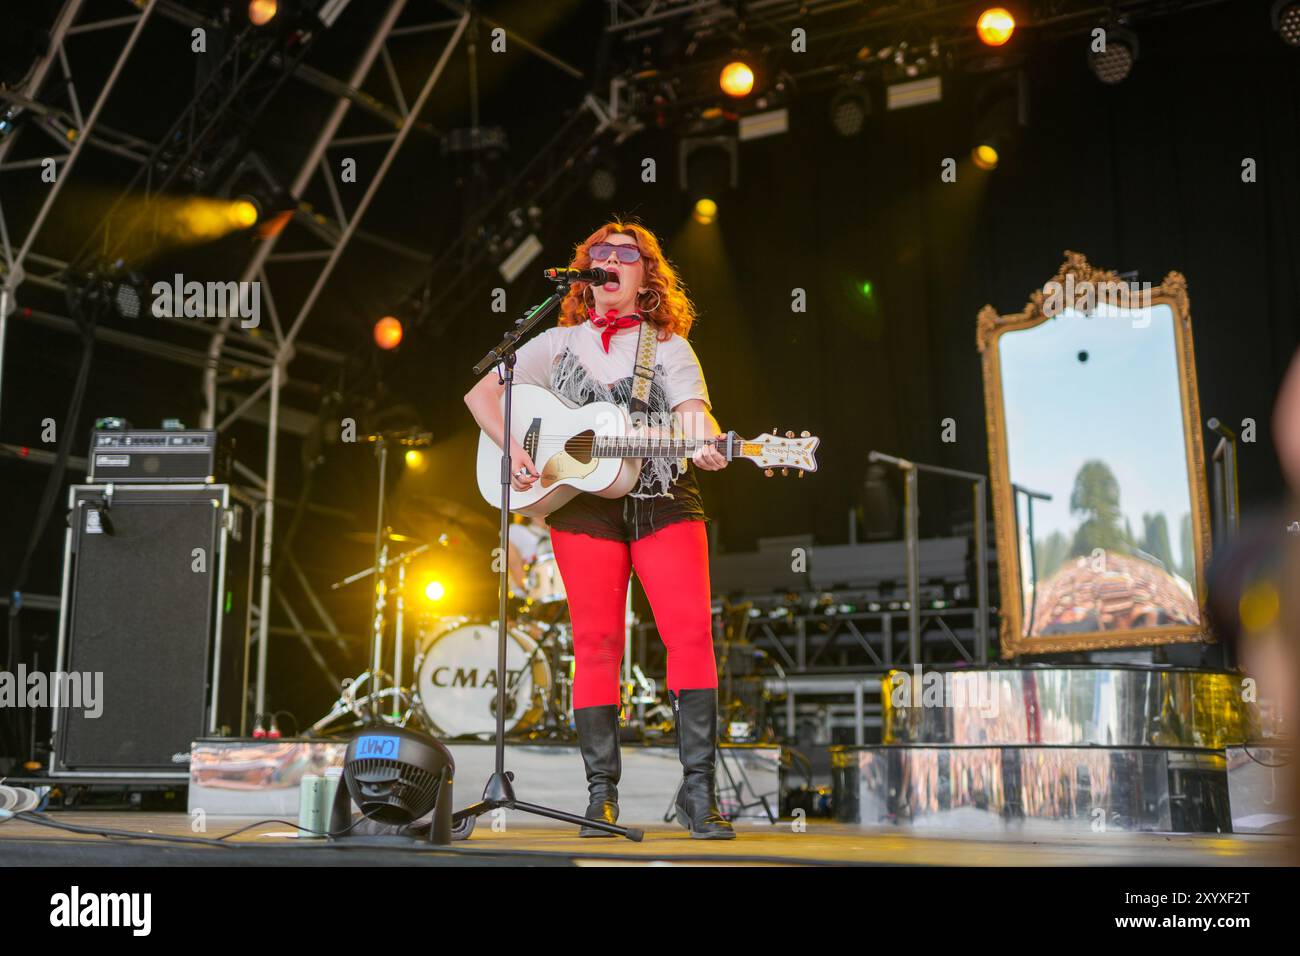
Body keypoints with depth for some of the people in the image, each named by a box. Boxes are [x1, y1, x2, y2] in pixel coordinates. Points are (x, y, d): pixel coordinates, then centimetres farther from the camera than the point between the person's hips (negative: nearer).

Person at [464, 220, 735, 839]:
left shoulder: (671, 348, 13)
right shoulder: (558, 344, 16)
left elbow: (692, 411, -3)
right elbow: (481, 394, 14)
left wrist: (706, 444, -27)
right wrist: (510, 447, -5)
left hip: (665, 501, 0)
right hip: (582, 505, 1)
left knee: (692, 633, -13)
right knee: (596, 642, -3)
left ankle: (698, 792, -7)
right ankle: (601, 793, 5)